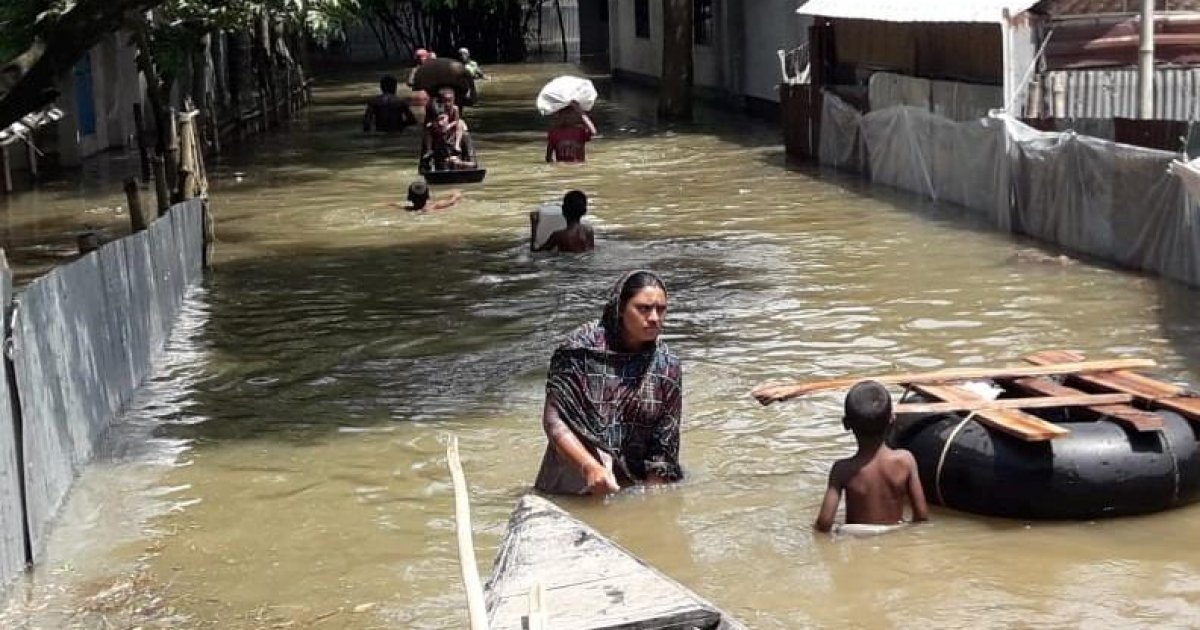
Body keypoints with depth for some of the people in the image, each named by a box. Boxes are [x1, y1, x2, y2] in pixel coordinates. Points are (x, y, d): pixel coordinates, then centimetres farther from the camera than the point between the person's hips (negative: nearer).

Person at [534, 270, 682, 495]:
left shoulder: (668, 366, -1)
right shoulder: (580, 348, -9)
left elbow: (663, 451, 0)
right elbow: (554, 419, -9)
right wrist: (590, 467, -22)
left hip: (633, 488, 3)